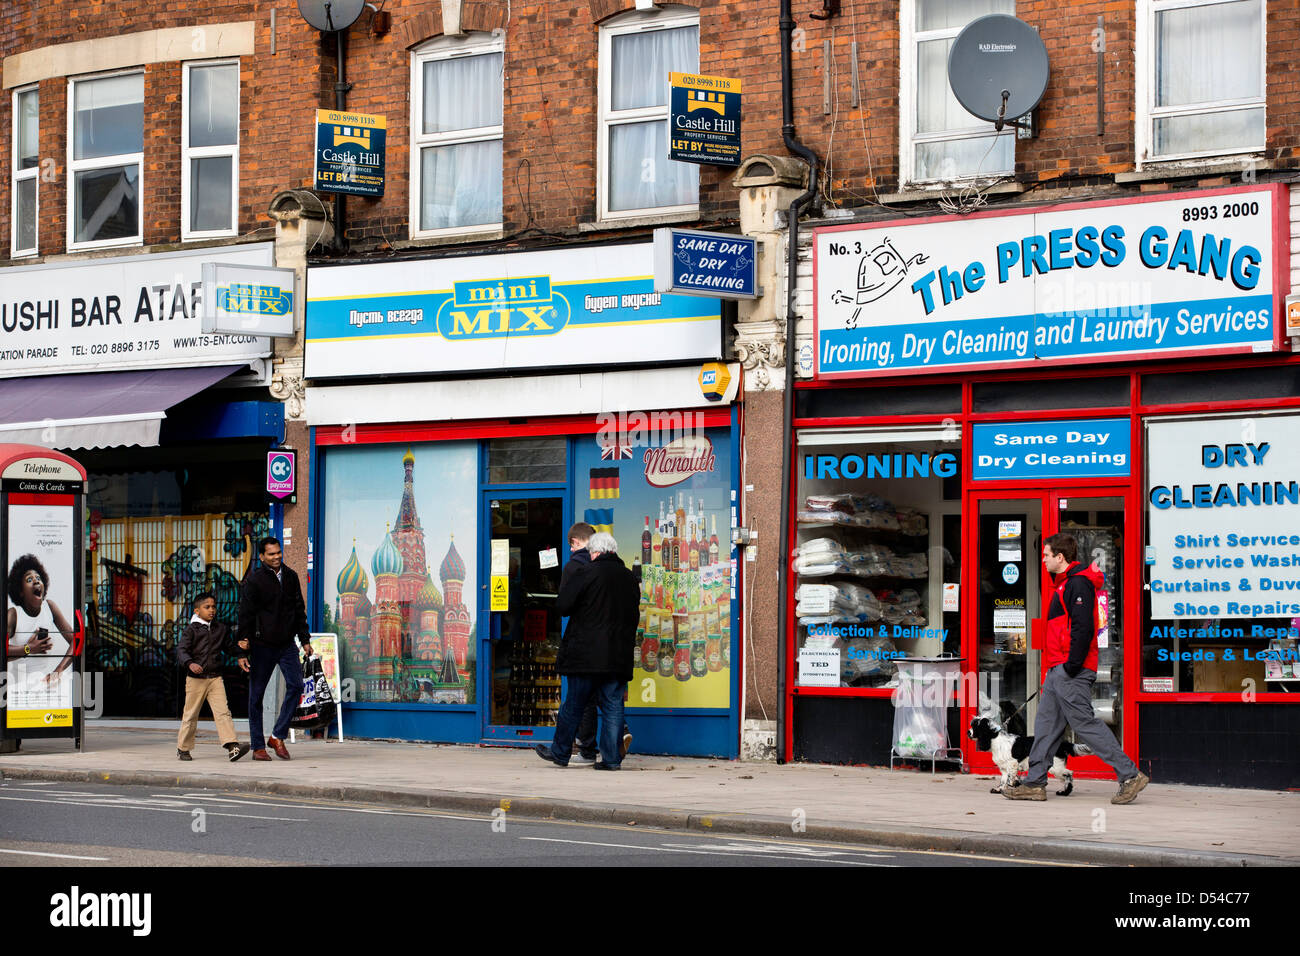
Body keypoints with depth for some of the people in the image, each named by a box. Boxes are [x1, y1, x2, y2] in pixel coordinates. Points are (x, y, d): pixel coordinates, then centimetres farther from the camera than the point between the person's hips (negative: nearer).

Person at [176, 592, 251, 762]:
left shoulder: (221, 629, 11)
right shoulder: (192, 629, -3)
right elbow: (181, 650, -11)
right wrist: (190, 663, -30)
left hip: (215, 678, 3)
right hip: (195, 678, -3)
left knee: (223, 711, -9)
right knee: (191, 715, 6)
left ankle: (232, 745, -18)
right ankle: (183, 748, 19)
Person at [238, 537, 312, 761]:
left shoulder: (290, 576, 7)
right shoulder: (254, 580, -7)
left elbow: (299, 610, 17)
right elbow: (245, 615, -8)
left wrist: (305, 639, 13)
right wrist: (242, 650, -11)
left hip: (286, 644, 4)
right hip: (262, 645, -4)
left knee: (296, 686, -9)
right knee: (257, 694, 1)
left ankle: (278, 736, 2)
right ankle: (258, 746, 9)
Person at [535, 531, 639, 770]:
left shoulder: (586, 574, -9)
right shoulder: (630, 579, 8)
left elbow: (562, 606, -9)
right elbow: (632, 616, 15)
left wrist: (564, 585, 9)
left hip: (586, 655, -4)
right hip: (619, 658, 4)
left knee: (573, 705, 6)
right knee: (613, 706, 5)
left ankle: (560, 752, 16)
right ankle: (611, 758, 1)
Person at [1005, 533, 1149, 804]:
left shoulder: (1078, 584, -13)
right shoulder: (1065, 584, 19)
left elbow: (1083, 629, -21)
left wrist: (1072, 666, -22)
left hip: (1071, 672, -11)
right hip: (1057, 671, 11)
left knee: (1085, 724, -10)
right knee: (1046, 724, 10)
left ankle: (1130, 775, -9)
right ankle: (1035, 783, 13)